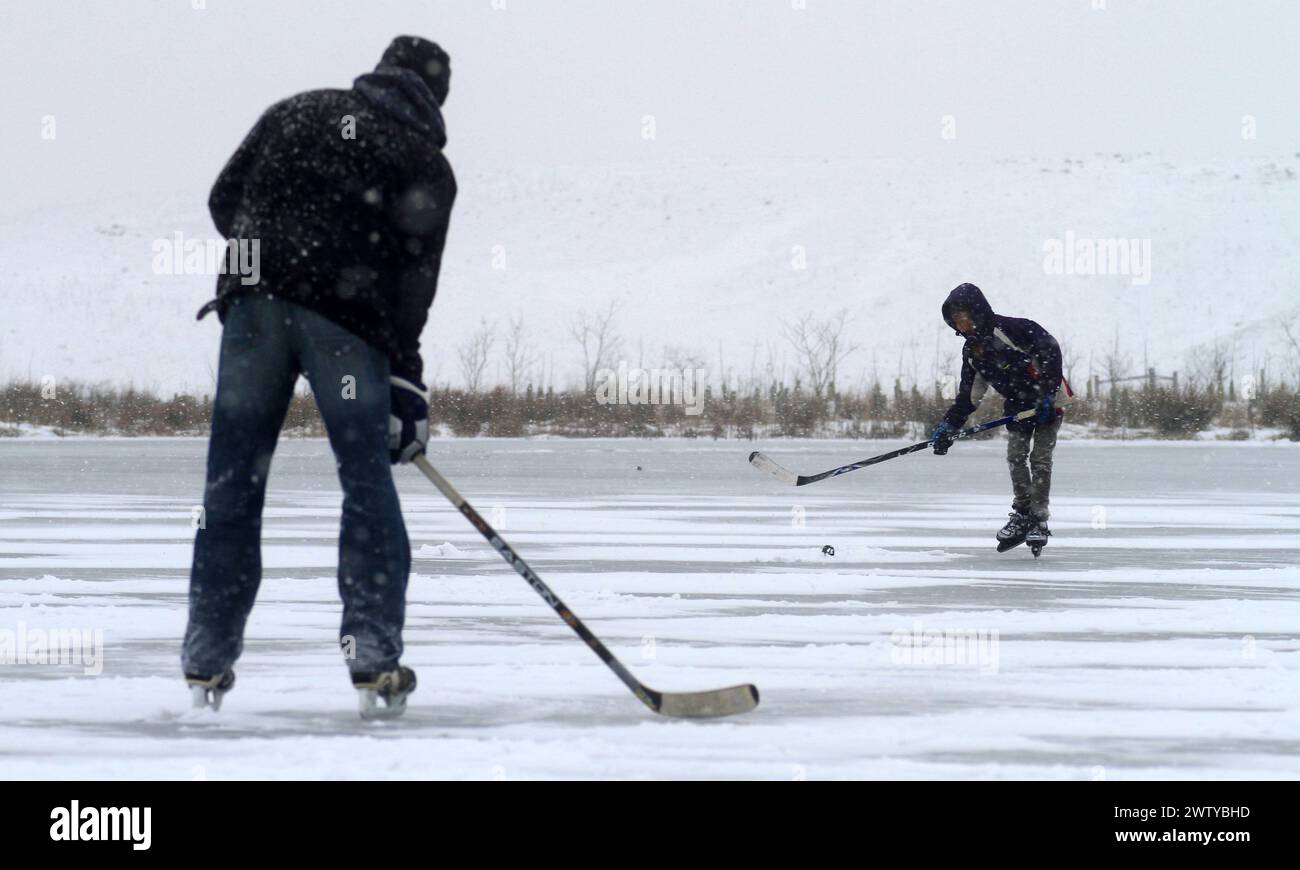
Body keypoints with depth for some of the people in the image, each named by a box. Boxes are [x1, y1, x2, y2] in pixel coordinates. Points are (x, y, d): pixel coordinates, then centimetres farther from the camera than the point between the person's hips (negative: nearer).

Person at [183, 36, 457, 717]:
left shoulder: (299, 111, 18)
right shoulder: (426, 164, 8)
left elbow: (224, 199, 18)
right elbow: (414, 276, 0)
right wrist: (405, 375, 1)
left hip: (254, 301, 3)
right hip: (347, 319, -3)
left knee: (233, 483, 9)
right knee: (368, 486, 5)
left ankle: (207, 662, 12)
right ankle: (374, 661, -3)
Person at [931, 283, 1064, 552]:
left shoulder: (1009, 329, -20)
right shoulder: (971, 351, 7)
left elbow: (1049, 349, -25)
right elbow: (968, 396, 11)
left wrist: (1047, 393, -29)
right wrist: (948, 427, 1)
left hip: (1048, 400, -8)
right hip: (1017, 405, 8)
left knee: (1040, 458, -9)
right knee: (1016, 456, -2)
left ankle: (1039, 519, -6)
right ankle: (1022, 515, 8)